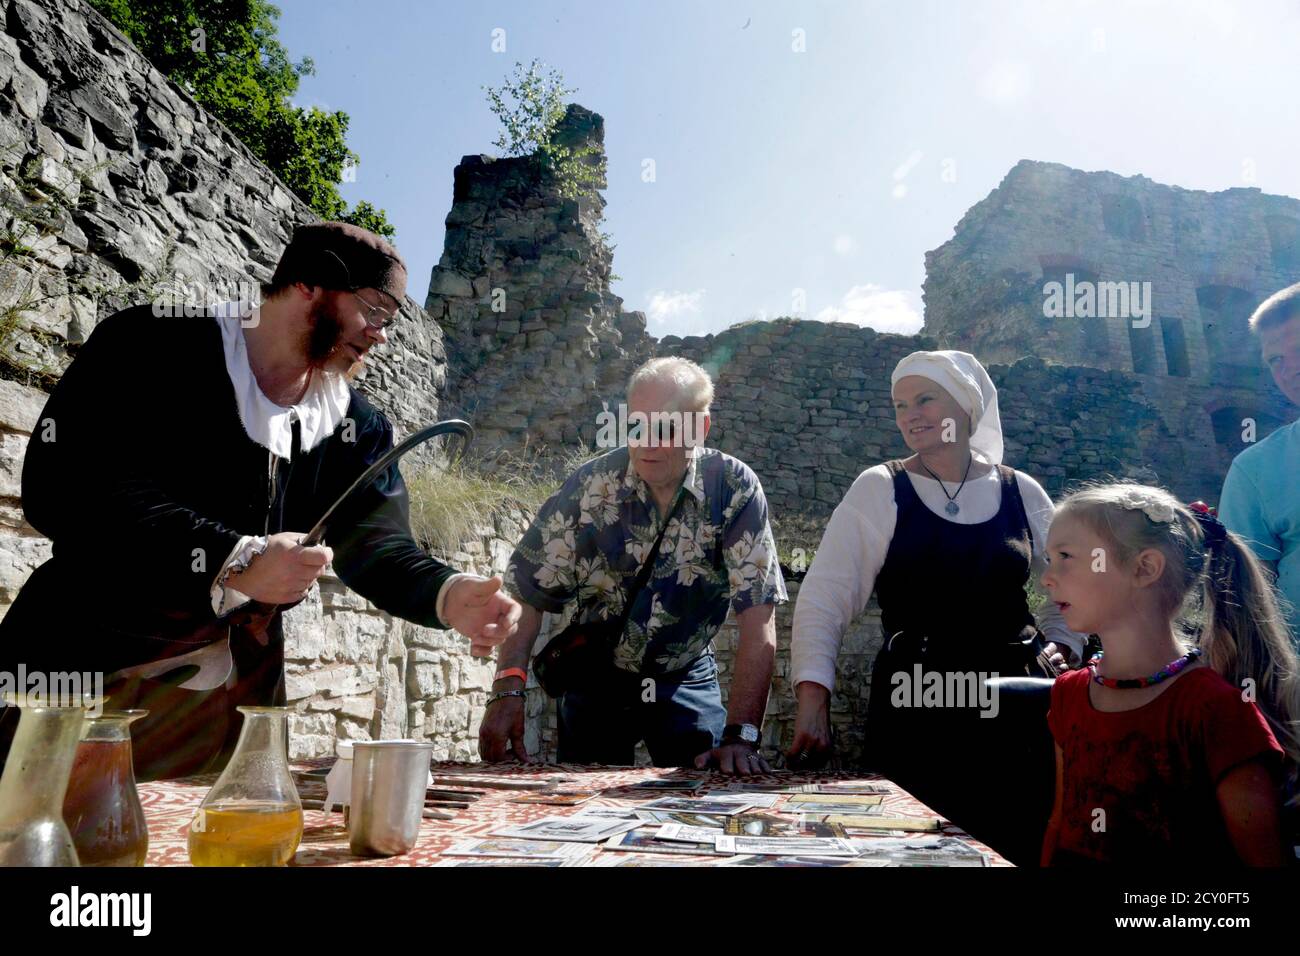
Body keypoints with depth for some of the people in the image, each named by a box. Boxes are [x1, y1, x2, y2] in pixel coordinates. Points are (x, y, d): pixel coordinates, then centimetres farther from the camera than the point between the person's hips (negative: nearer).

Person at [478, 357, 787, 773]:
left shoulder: (736, 489, -19)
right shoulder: (588, 485, -16)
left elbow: (757, 618, -22)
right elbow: (528, 594, -14)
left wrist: (741, 736, -28)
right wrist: (506, 691, -27)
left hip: (688, 679, 0)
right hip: (596, 677, 1)